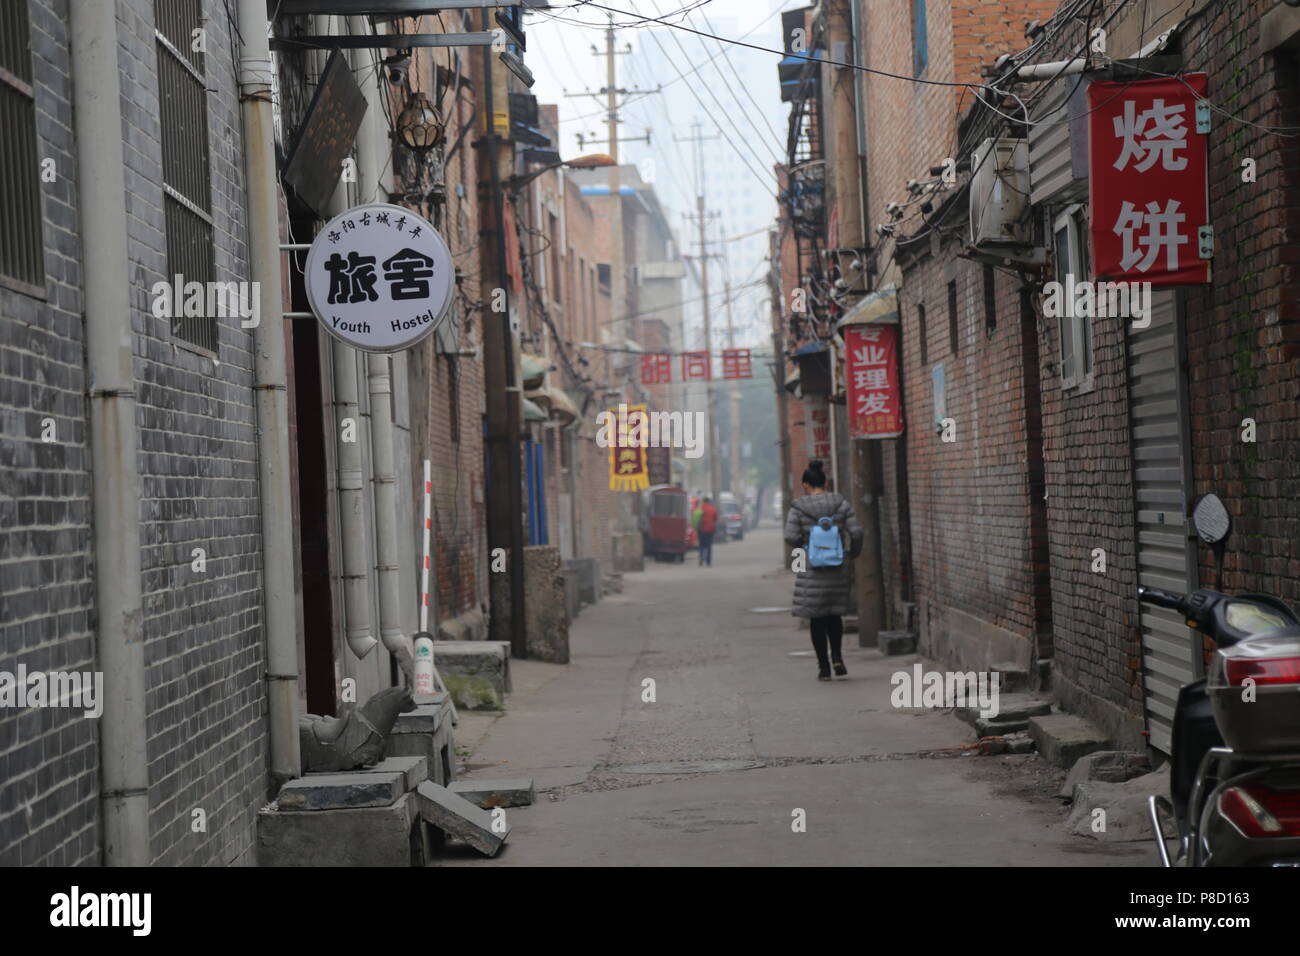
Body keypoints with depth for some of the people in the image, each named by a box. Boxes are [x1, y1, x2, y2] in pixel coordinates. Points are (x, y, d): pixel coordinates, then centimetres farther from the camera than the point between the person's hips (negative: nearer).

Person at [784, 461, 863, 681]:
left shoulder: (798, 508, -7)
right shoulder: (841, 503, -2)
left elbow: (791, 537, -13)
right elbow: (856, 532, -5)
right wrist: (854, 553, 12)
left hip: (812, 569, -2)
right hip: (838, 567, 2)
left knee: (817, 617, 7)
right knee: (834, 613, 19)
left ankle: (824, 666, 6)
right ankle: (836, 656, 1)